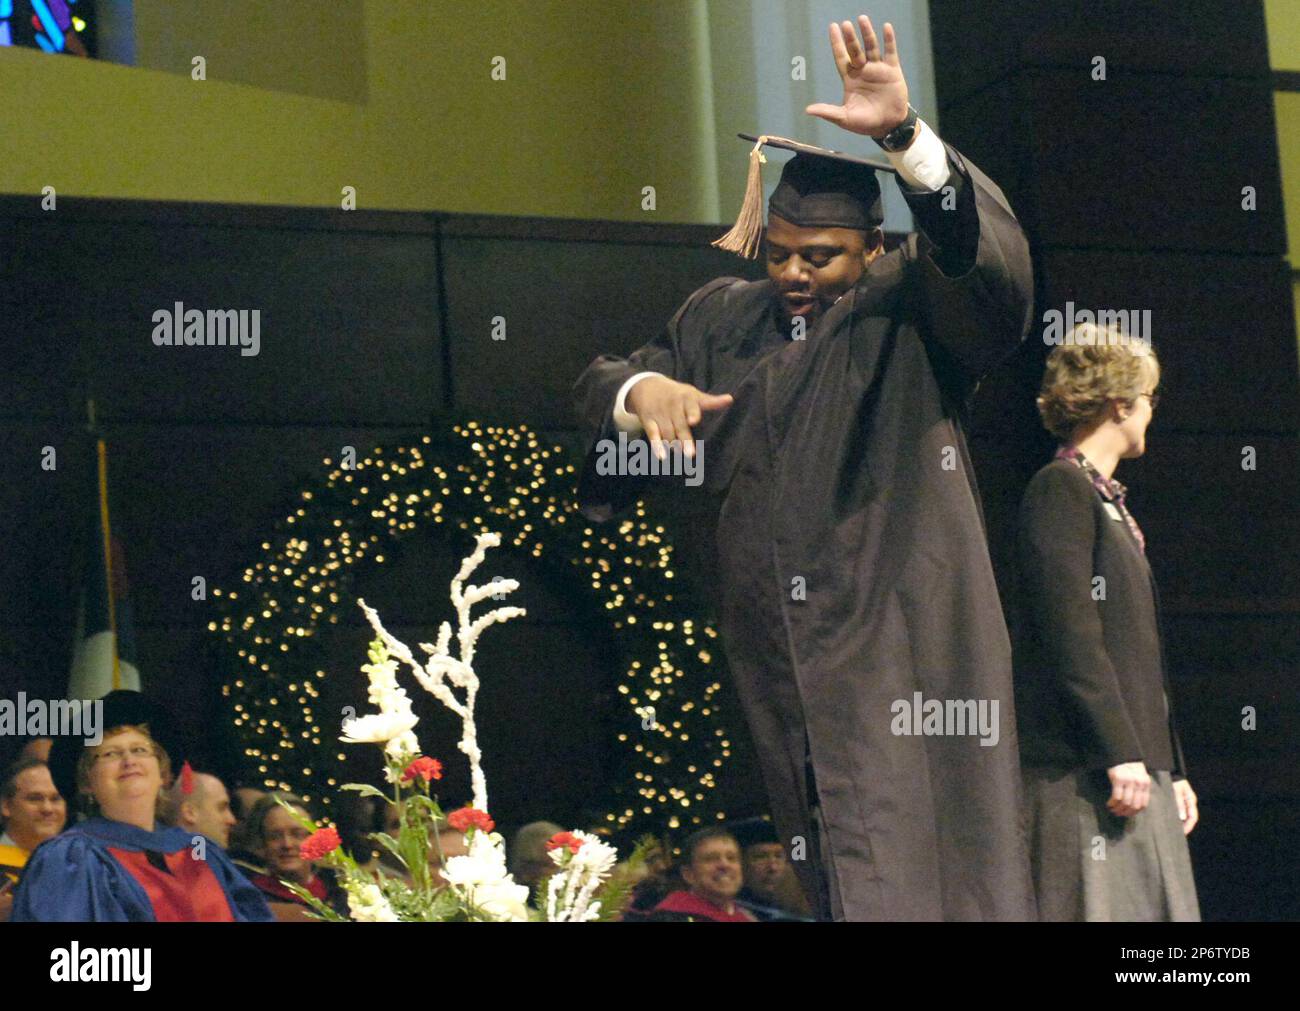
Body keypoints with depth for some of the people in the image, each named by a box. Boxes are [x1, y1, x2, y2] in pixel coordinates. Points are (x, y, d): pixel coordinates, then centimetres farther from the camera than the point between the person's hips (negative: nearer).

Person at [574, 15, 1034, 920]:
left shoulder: (908, 306, 0)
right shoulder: (724, 317, 15)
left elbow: (983, 251, -19)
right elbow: (602, 382, 19)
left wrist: (905, 135, -35)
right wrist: (642, 387, -7)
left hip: (893, 631, -5)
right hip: (775, 635, 5)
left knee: (897, 854, -13)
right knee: (828, 869, 6)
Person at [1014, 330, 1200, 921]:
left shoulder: (1107, 499, 23)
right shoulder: (1061, 489, -7)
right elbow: (1070, 633, -17)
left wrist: (1171, 768, 22)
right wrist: (1119, 753, -21)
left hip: (1136, 766, 10)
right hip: (1082, 764, -10)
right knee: (1097, 909, -13)